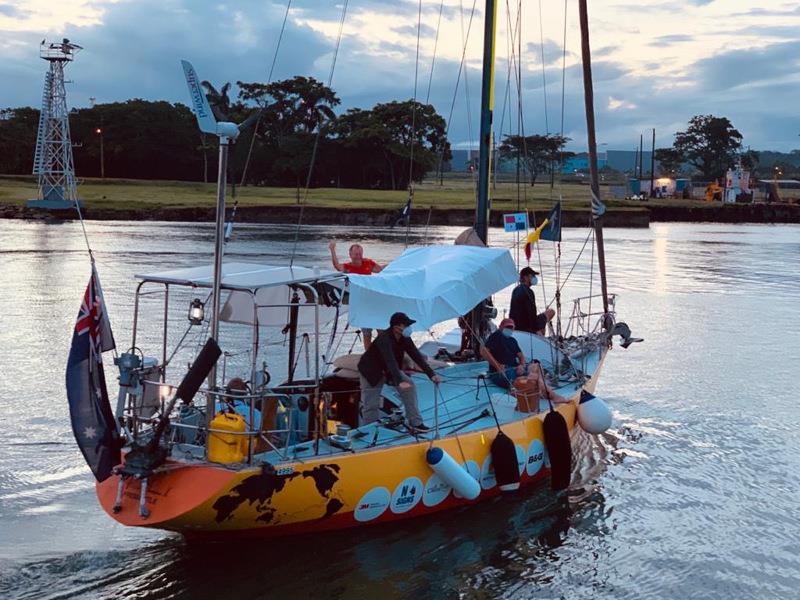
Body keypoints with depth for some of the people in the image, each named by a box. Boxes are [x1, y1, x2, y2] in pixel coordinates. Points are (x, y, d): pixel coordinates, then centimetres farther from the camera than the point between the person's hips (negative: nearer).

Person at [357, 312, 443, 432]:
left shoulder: (405, 339, -13)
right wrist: (400, 382, -57)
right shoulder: (384, 339, -34)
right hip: (371, 372, -6)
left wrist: (431, 374, -26)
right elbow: (390, 361, -46)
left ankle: (415, 422, -8)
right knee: (371, 405, -7)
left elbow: (417, 356, -15)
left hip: (389, 371, 6)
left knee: (409, 385, -12)